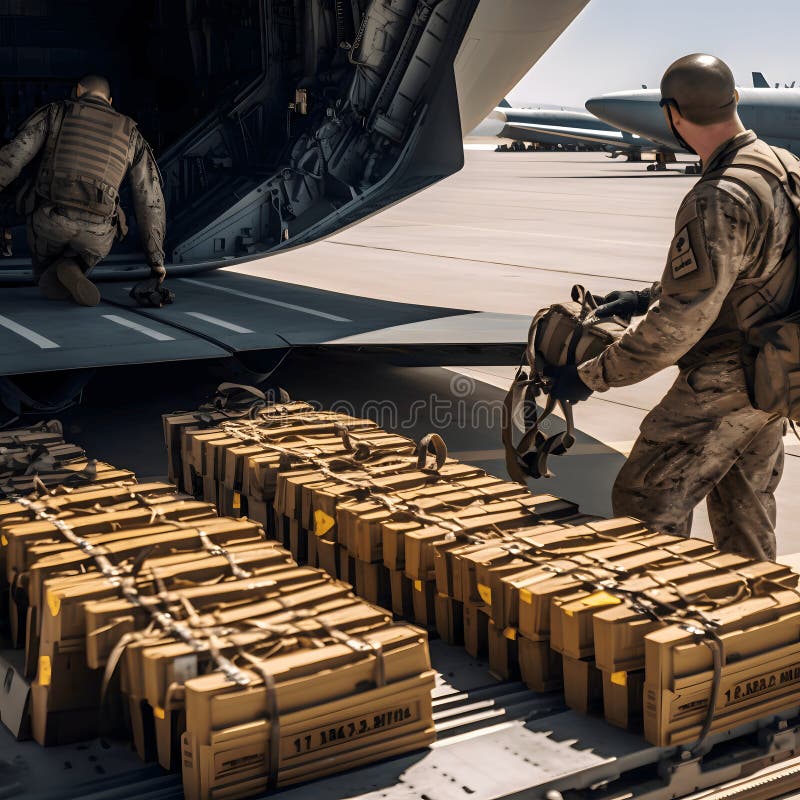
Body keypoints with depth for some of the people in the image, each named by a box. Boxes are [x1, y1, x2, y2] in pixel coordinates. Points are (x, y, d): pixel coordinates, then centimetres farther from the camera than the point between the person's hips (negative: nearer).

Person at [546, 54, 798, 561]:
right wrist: (647, 298, 20)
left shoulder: (719, 200, -26)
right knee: (745, 515, 20)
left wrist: (591, 376, -16)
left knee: (645, 504, 2)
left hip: (725, 386, -9)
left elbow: (678, 325, -25)